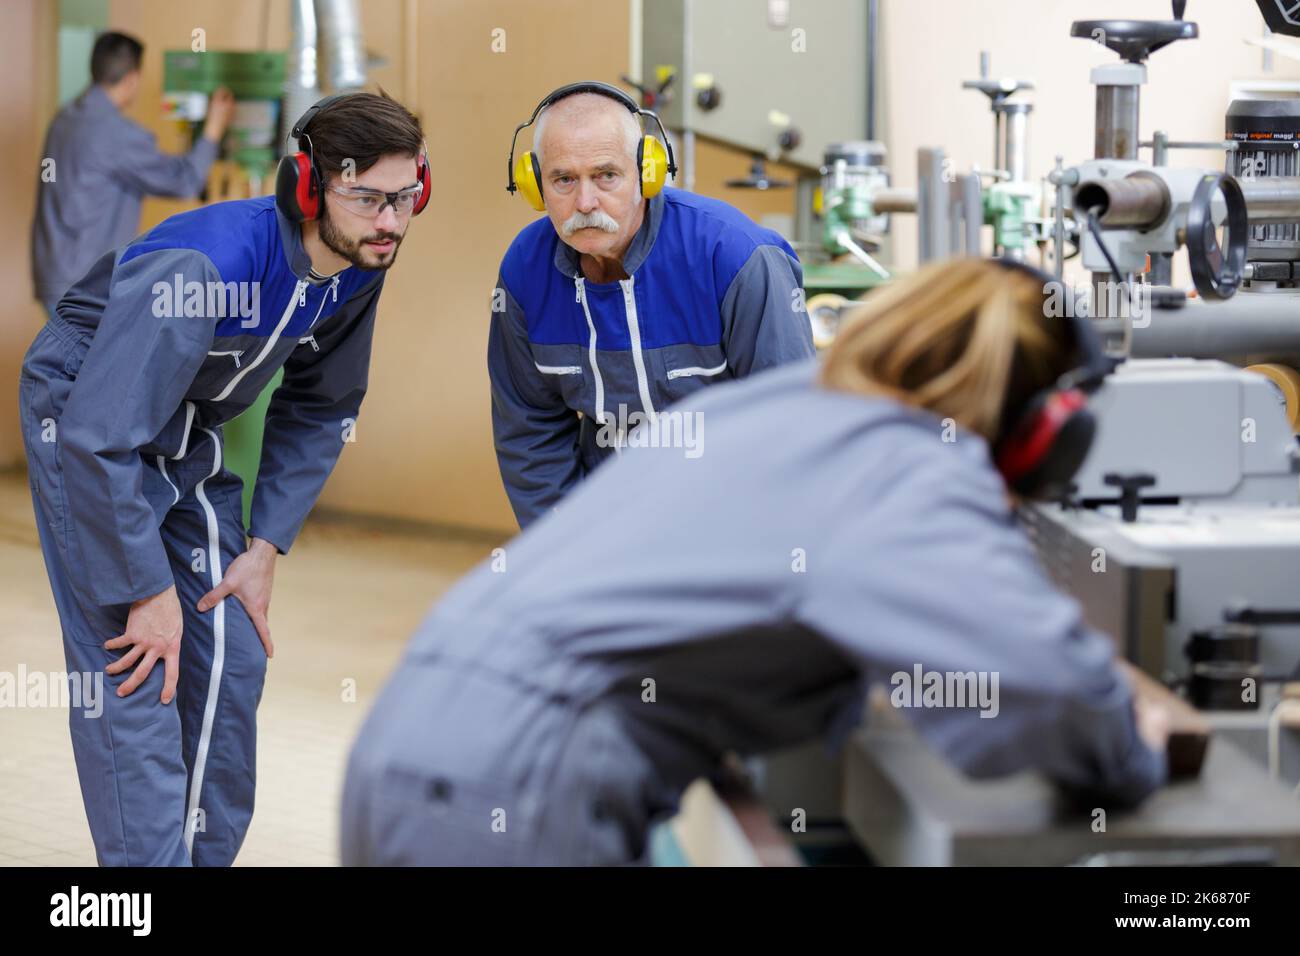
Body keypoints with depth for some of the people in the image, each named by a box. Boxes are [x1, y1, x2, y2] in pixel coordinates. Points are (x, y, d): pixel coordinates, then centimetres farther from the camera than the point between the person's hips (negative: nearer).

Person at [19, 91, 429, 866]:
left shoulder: (362, 267, -12)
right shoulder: (204, 267, -36)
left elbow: (319, 411, 3)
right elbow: (99, 440, -34)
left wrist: (266, 548, -3)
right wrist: (149, 590, -27)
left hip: (191, 437, 7)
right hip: (88, 417, -7)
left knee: (233, 661, 5)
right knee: (134, 671, -14)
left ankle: (207, 853, 19)